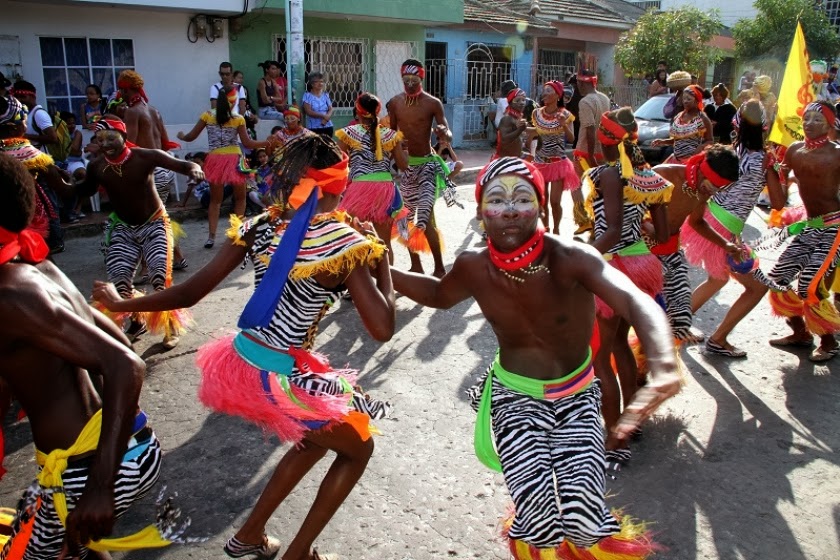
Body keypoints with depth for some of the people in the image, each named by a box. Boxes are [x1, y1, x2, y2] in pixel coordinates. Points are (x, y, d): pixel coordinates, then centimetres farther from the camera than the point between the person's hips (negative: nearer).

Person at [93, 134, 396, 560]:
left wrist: (119, 304, 15)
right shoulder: (342, 241, -17)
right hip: (282, 378, -7)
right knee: (358, 448, 21)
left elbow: (188, 294, 0)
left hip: (240, 363, 7)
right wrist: (382, 266, -4)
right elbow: (382, 328, -19)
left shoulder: (260, 227, 0)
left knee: (317, 439, 31)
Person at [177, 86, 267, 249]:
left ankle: (211, 236, 4)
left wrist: (181, 136, 28)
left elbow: (190, 137, 6)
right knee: (240, 198, 16)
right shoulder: (238, 119, -3)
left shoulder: (207, 116, 2)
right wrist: (266, 143, 7)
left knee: (215, 200, 13)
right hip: (234, 160, -2)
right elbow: (247, 143, -5)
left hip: (216, 161, 2)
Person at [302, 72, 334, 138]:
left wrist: (327, 117, -15)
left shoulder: (326, 95, 11)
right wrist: (323, 116, -16)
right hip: (313, 128, -4)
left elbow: (331, 109, 6)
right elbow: (309, 112, -9)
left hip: (328, 126, 4)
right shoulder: (307, 95, -1)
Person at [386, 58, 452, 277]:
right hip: (403, 164, 5)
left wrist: (444, 133, -34)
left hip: (426, 163, -4)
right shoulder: (394, 103, 3)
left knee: (426, 218, -14)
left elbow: (448, 136, -11)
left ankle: (439, 268, -3)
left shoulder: (433, 103, -7)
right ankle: (415, 264, 22)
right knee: (406, 217, 8)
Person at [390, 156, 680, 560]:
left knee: (582, 519, -21)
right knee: (539, 519, -21)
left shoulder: (569, 258, -25)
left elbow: (636, 302, -41)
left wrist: (664, 368, -61)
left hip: (576, 395, -1)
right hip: (515, 395, 1)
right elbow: (440, 295, 10)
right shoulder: (473, 268, -13)